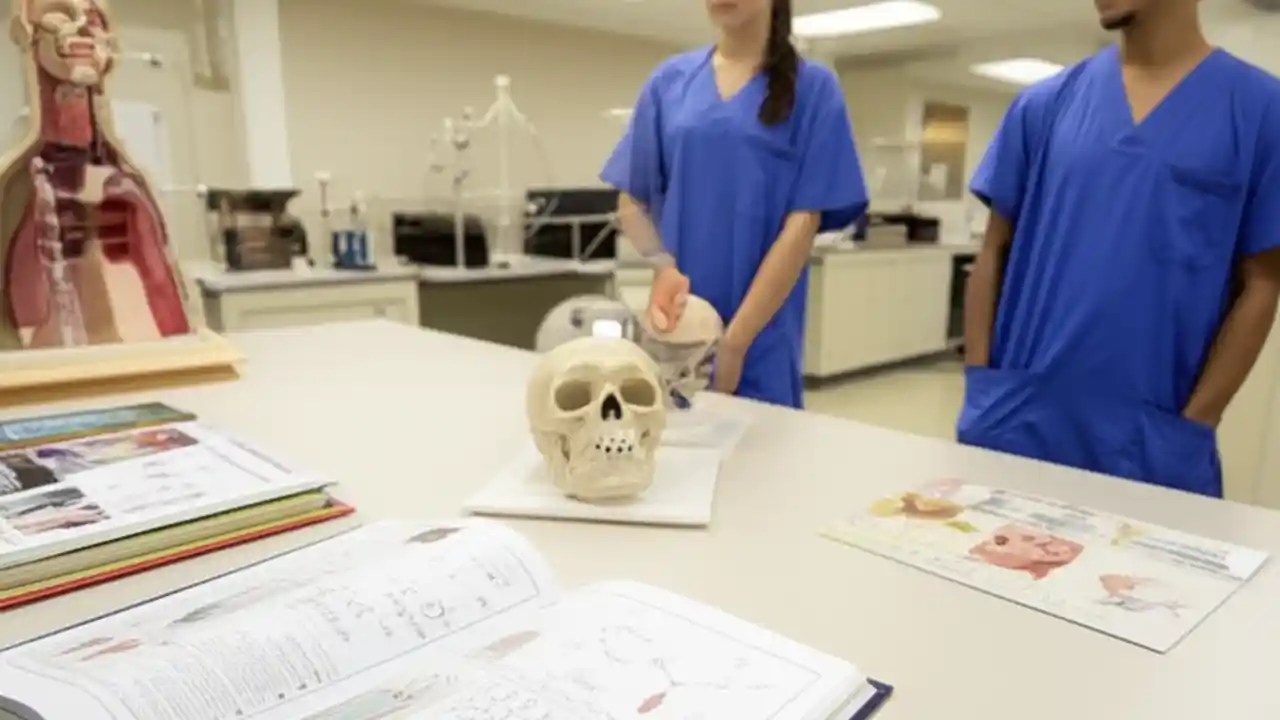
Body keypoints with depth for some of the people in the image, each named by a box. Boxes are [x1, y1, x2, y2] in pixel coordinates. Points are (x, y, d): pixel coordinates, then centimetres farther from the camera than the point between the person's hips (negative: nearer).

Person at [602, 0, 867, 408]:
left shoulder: (812, 88, 0)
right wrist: (662, 268, -14)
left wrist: (734, 342, -13)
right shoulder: (669, 81, 7)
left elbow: (802, 224, -6)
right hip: (673, 334, 2)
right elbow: (632, 202, 7)